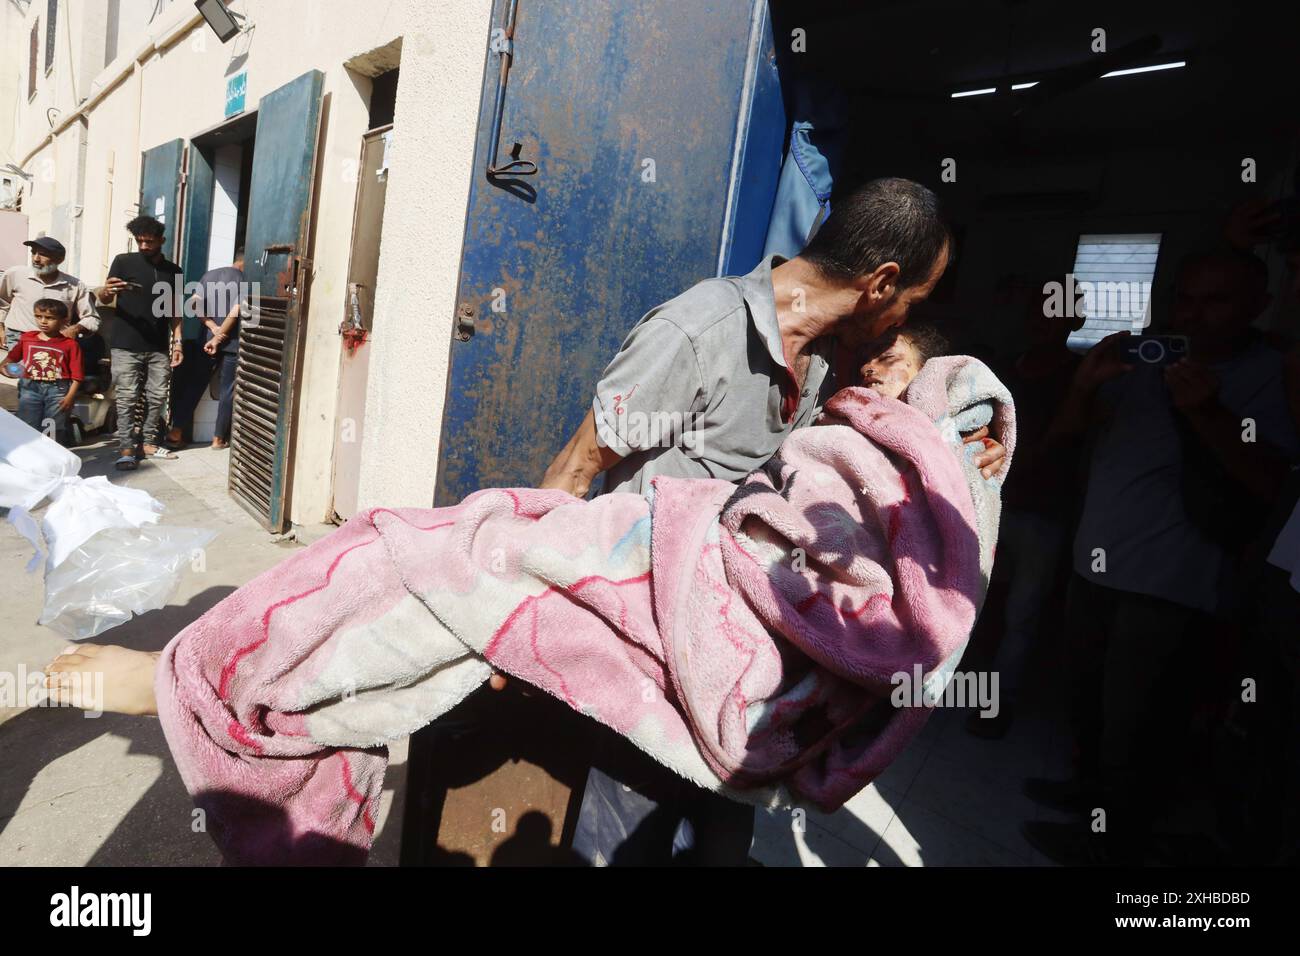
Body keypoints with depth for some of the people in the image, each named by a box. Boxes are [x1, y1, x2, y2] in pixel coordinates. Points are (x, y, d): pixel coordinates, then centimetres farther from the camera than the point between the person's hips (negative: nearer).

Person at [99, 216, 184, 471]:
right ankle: (126, 448, -2)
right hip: (126, 345, -3)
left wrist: (177, 341, 4)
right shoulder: (123, 261, 3)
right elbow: (105, 298, 2)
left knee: (157, 396, 5)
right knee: (127, 397, -4)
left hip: (159, 347, 3)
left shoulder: (173, 270, 11)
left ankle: (148, 443, 15)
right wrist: (107, 291, -23)